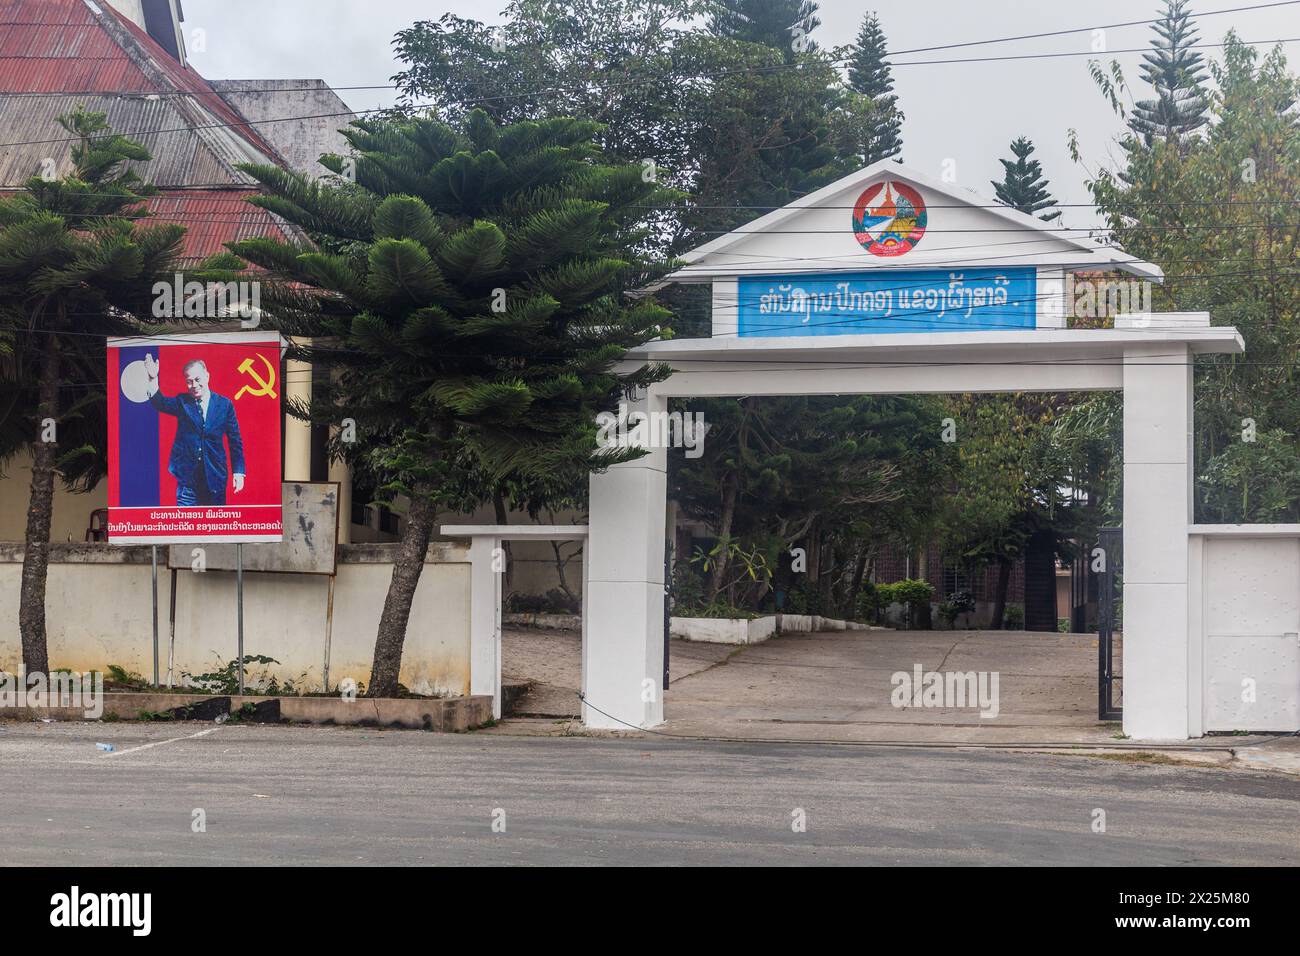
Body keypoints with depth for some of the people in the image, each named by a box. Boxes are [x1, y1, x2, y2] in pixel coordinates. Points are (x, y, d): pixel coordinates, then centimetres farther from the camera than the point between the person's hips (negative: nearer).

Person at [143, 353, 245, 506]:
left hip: (215, 477, 0)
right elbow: (161, 403, -17)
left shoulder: (225, 404, 2)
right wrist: (153, 379, -36)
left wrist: (238, 472, -3)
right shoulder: (182, 402, 3)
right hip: (187, 477, 0)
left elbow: (235, 441, 4)